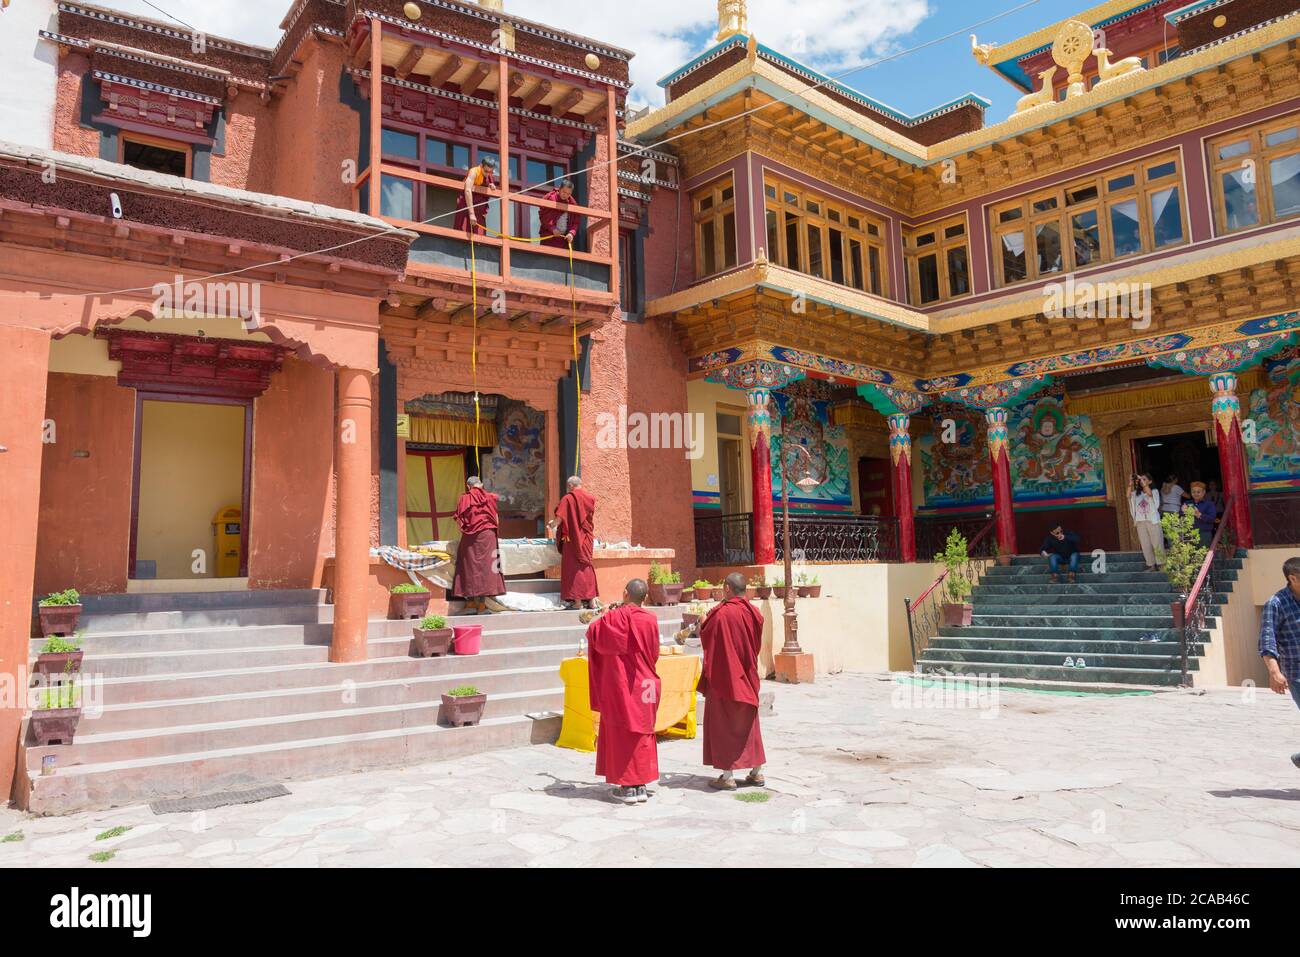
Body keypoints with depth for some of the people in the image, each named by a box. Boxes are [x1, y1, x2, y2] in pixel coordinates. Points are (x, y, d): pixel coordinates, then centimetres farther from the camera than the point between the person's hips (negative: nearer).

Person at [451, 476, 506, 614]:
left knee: (470, 566, 8)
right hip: (487, 536, -1)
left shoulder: (464, 499, 3)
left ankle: (471, 601, 7)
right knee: (485, 565, 2)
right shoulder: (489, 497, 3)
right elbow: (496, 519, 3)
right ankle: (482, 603, -1)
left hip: (468, 538, 1)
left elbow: (458, 520, 0)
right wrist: (494, 529, 18)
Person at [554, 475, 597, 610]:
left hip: (573, 538, -5)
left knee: (574, 567, 0)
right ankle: (590, 600, 11)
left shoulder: (568, 498, -10)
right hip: (587, 538, 5)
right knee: (586, 566, 13)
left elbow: (560, 518, -11)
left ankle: (577, 600, -3)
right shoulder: (590, 498, 5)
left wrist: (554, 526, 5)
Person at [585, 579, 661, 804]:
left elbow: (593, 632, -2)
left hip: (620, 685, -4)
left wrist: (606, 615, 12)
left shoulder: (615, 617, -14)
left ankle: (627, 788, 8)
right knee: (642, 732, 12)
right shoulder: (650, 620, -1)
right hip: (645, 684, 4)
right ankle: (641, 786, 16)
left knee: (622, 734, 5)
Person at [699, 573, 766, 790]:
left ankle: (727, 776, 6)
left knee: (724, 725, 4)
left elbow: (706, 639, -9)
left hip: (724, 676, -6)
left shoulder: (721, 614, -20)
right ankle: (756, 772, 21)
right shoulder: (753, 613, -1)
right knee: (748, 723, 16)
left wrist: (704, 622, 8)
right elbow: (757, 644, 10)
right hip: (747, 677, 6)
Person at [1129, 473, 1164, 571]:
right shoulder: (1136, 493, 13)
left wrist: (1142, 479, -19)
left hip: (1153, 521, -4)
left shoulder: (1154, 491, 4)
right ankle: (1151, 565, 9)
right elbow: (1128, 495, -7)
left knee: (1157, 543, -2)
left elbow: (1149, 493, -19)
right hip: (1140, 522, 4)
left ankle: (1161, 564, 5)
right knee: (1145, 544, 3)